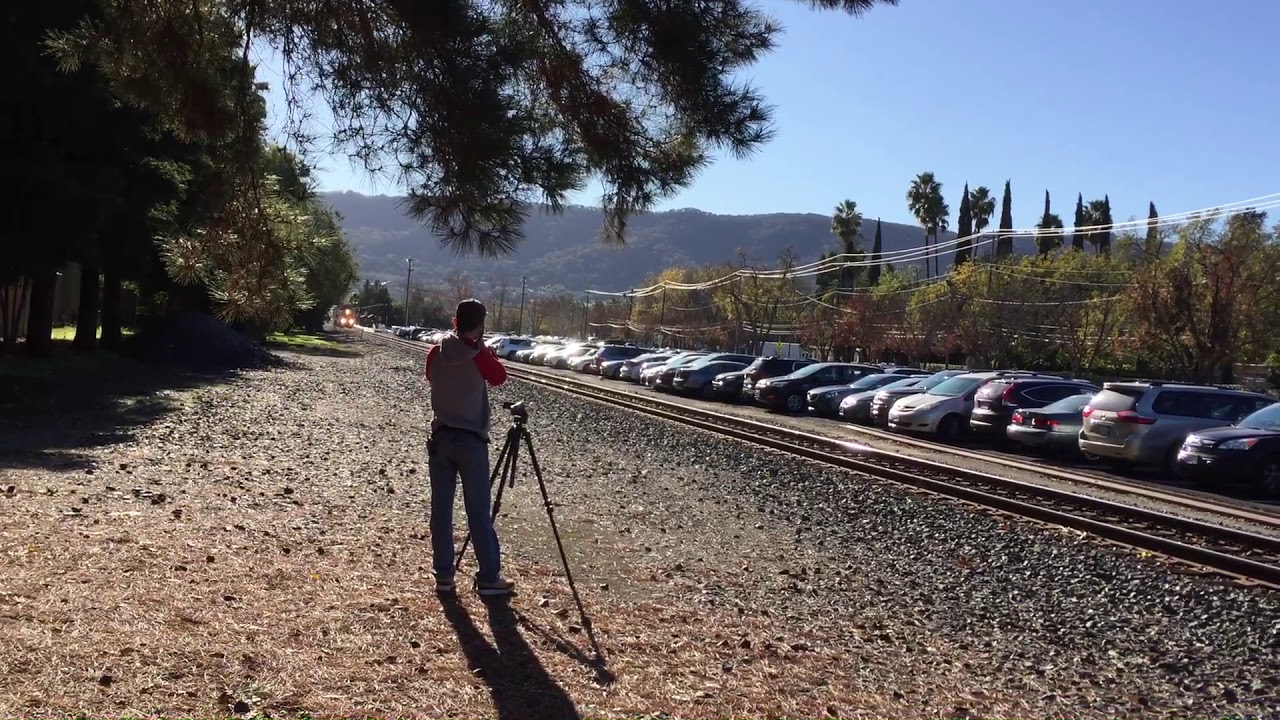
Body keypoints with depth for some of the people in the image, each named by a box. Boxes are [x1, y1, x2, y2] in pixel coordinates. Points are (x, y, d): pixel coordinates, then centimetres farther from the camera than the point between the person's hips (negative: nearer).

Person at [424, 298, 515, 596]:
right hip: (471, 440, -4)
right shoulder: (479, 356, -13)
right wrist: (482, 346, 7)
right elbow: (499, 377, 6)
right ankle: (489, 577, 6)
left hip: (440, 437, 4)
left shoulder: (436, 353, -1)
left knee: (441, 509, 8)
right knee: (479, 513, 1)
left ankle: (443, 575, 11)